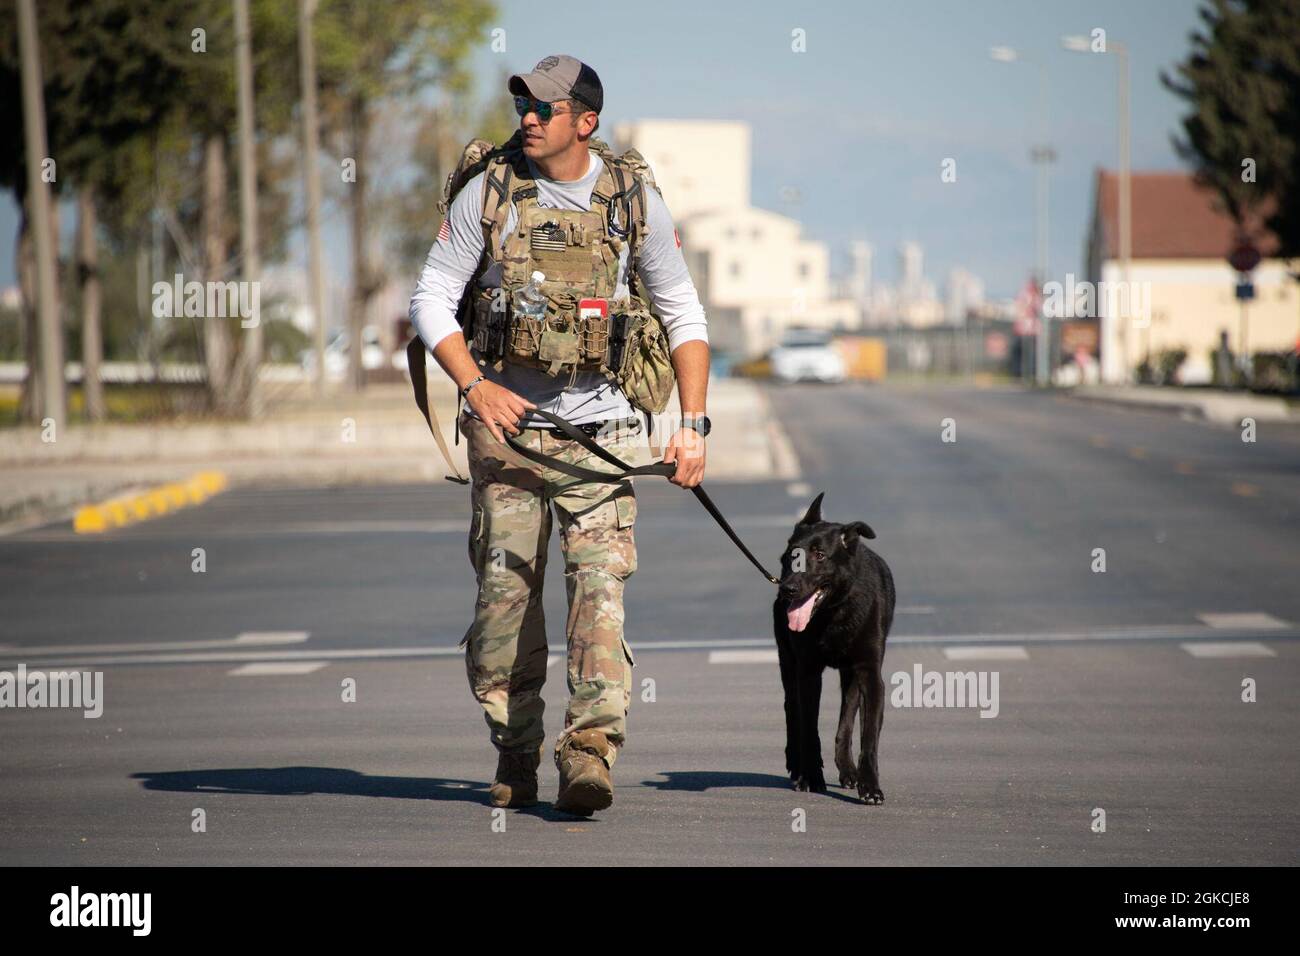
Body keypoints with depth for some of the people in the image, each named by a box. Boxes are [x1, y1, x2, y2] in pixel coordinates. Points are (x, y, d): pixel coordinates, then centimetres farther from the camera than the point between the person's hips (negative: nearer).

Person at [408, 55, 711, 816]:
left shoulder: (635, 201, 1)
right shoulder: (488, 193, 0)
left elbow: (684, 315, 8)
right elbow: (433, 299, 3)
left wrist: (693, 425, -1)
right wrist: (475, 386, -12)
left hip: (601, 432, -1)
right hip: (507, 422, 1)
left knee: (601, 587, -14)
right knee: (505, 593, 2)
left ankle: (591, 753, -20)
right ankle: (515, 754, 17)